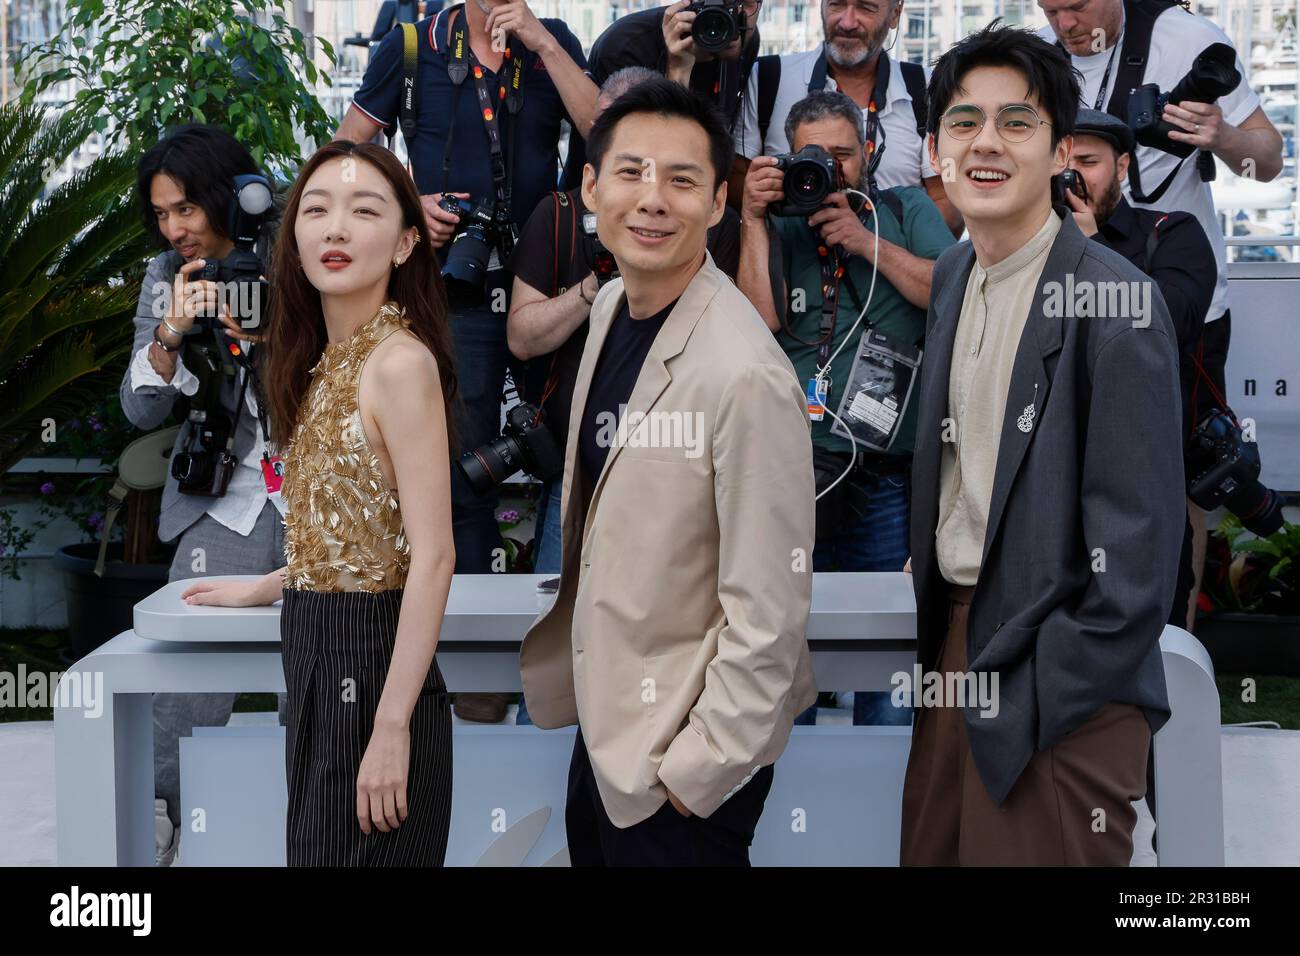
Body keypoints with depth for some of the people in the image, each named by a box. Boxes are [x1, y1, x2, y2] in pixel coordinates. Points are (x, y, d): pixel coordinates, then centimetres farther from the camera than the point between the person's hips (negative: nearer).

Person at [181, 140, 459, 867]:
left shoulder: (399, 360, -17)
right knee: (317, 846, 18)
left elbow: (432, 557, -21)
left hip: (371, 663, -9)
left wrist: (391, 728, -24)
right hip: (317, 656, 9)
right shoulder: (331, 358, 9)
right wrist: (265, 588, 26)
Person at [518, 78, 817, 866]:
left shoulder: (747, 376, -29)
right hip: (604, 713, 8)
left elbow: (769, 613, -25)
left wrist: (700, 768, -17)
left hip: (687, 749, -8)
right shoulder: (611, 305, -2)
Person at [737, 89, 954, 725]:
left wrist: (867, 242, -7)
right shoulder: (780, 231, 10)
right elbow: (758, 322, -5)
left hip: (891, 476, 0)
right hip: (799, 465, 0)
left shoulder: (908, 211, 12)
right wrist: (753, 221, -7)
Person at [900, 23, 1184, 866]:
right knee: (931, 854, 15)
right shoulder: (953, 276, 7)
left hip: (1061, 688, -7)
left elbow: (1138, 537, -17)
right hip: (952, 640, 7)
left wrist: (1046, 700, -17)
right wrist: (934, 629, 8)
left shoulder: (1118, 304, -16)